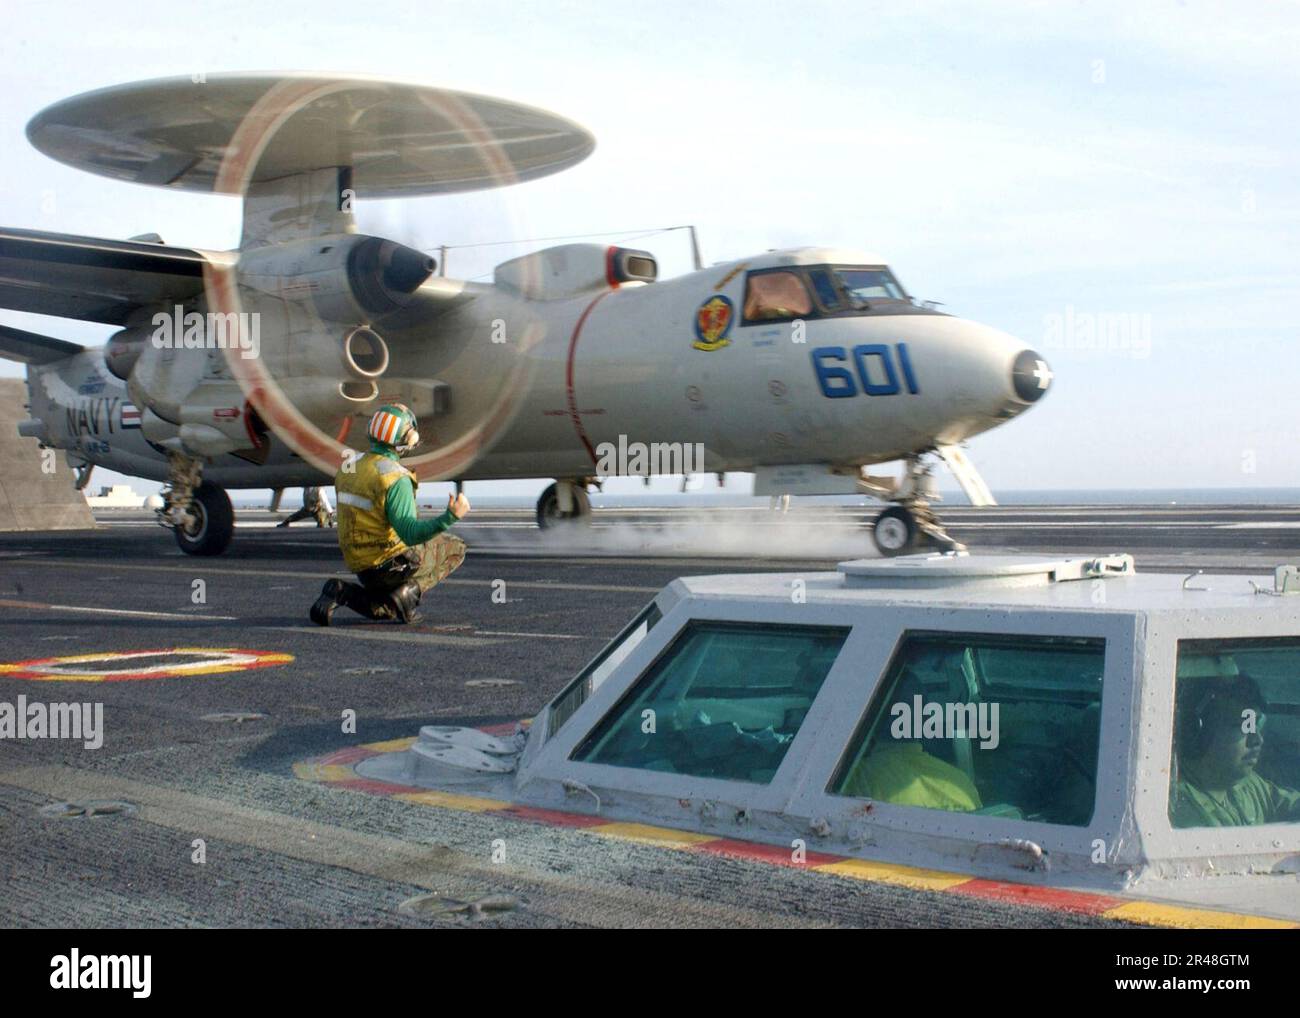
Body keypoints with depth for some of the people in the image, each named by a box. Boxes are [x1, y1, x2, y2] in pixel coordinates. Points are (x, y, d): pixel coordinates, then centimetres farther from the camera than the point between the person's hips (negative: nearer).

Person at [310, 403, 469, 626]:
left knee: (387, 609, 32)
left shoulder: (349, 468, 3)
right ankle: (408, 590, -4)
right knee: (455, 548, 14)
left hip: (360, 564, 7)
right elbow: (410, 535, -29)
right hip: (393, 562, -7)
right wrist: (451, 516, -35)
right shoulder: (395, 478, -22)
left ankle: (341, 591, 2)